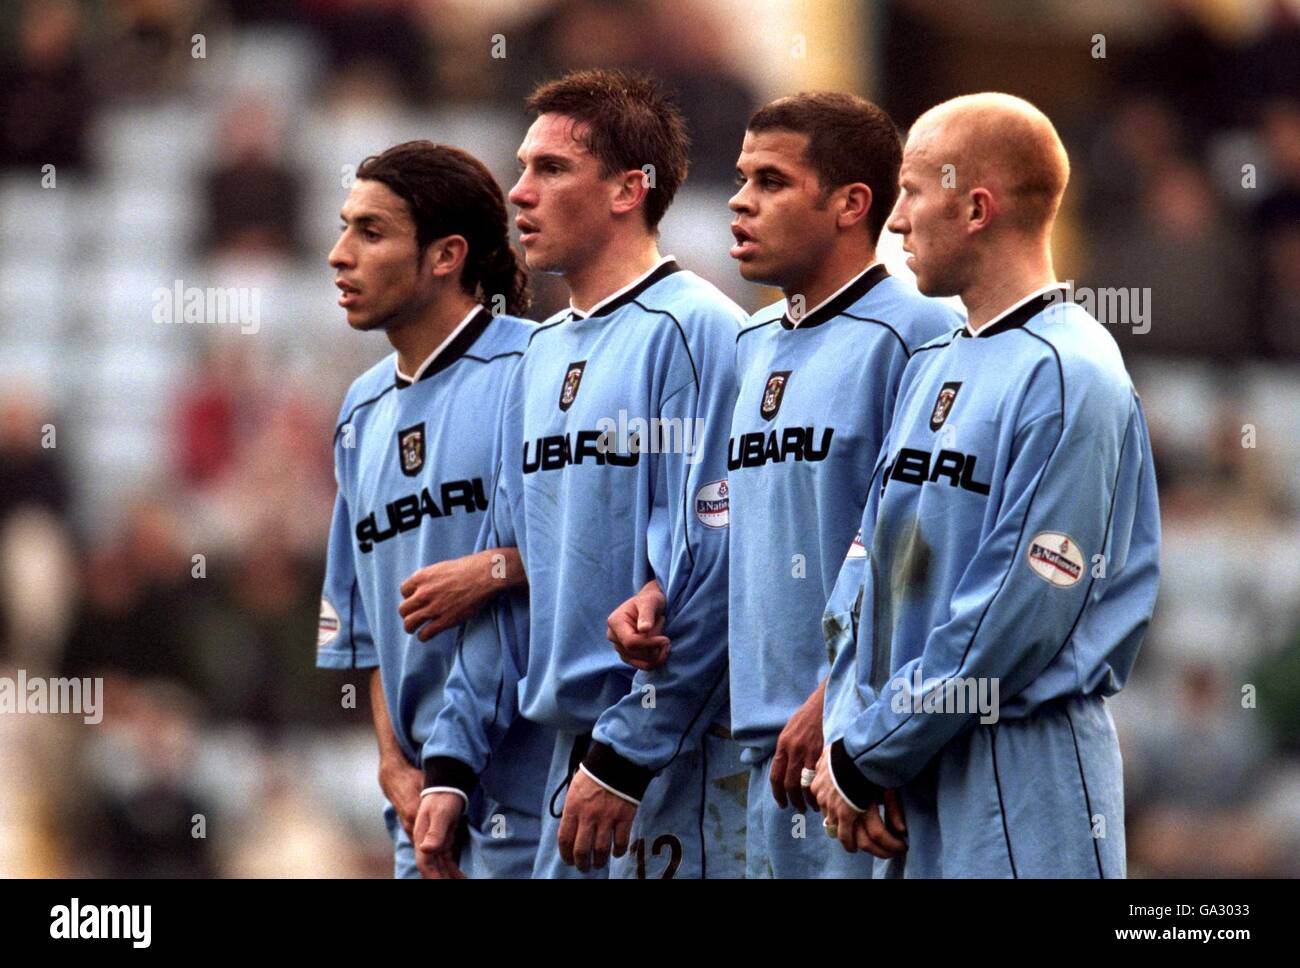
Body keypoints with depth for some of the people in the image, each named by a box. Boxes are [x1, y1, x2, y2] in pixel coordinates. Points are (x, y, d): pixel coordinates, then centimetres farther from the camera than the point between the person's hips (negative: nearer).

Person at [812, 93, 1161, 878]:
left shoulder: (1067, 378, -12)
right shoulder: (933, 368, 15)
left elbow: (1016, 616, -17)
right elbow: (879, 567, 13)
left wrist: (864, 760, -12)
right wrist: (849, 740, -2)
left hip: (1021, 783, -8)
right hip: (912, 776, 8)